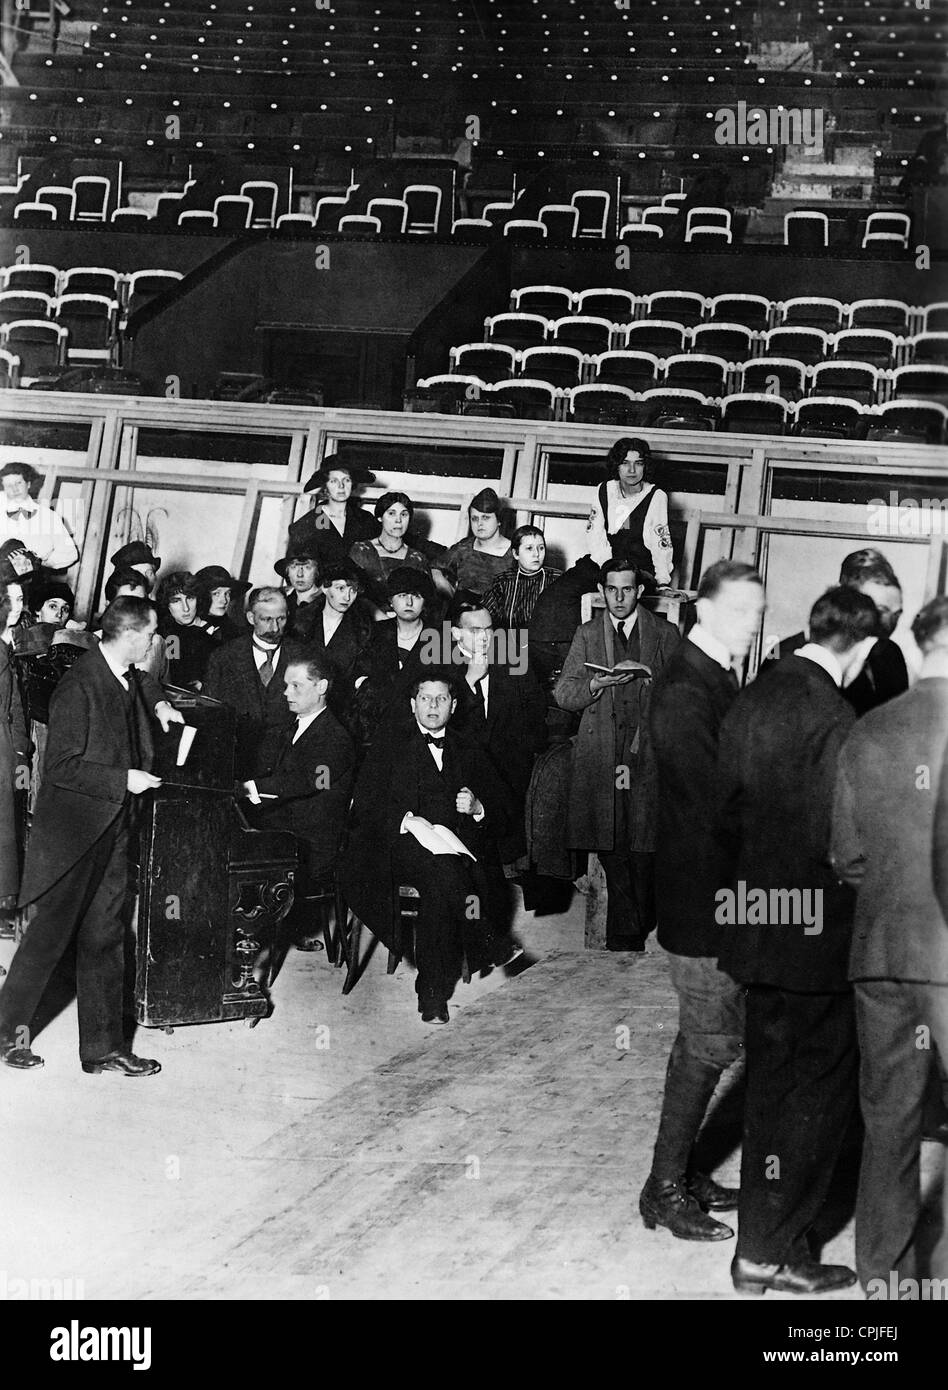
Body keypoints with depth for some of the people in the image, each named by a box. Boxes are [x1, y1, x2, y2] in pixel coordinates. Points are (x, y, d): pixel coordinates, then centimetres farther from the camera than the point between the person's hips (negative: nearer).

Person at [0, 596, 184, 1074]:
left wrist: (154, 714, 9)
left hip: (113, 829, 8)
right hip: (72, 830, -8)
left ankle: (102, 1046, 19)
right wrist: (123, 780, -19)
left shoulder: (127, 680, 7)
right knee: (51, 932, 2)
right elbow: (62, 768, -20)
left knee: (104, 937, 11)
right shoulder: (78, 687, -19)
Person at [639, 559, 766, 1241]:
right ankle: (665, 1189, 10)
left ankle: (685, 1170, 28)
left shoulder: (719, 680, 11)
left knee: (707, 1041, 16)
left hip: (726, 890, 10)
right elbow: (712, 801, -23)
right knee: (706, 1045, -1)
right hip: (704, 893, -10)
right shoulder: (685, 691, -19)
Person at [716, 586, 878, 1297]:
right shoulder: (833, 718, -19)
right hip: (819, 939, -8)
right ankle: (772, 1252, 11)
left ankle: (762, 1236, 28)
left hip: (757, 930, 8)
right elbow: (841, 842, -19)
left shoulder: (749, 701, 4)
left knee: (771, 1085, 18)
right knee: (819, 1093, 5)